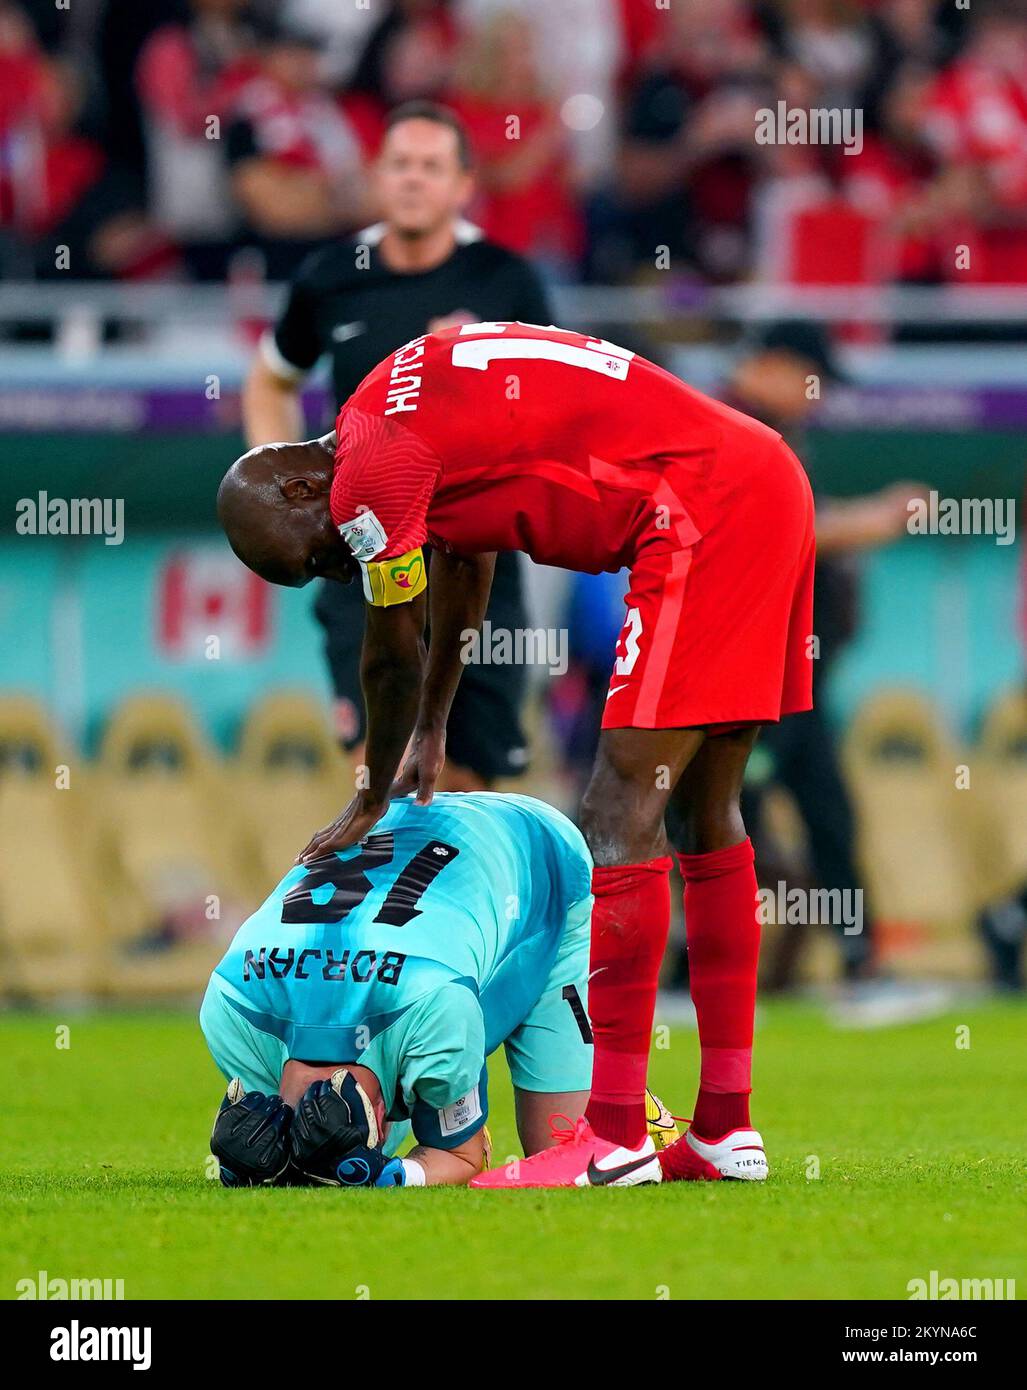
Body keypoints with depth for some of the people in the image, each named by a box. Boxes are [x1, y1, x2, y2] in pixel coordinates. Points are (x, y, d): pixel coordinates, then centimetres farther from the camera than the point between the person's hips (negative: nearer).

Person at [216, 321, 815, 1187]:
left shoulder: (370, 471, -11)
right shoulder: (411, 397, 18)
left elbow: (393, 661, 3)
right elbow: (464, 565, 35)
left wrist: (372, 802, 20)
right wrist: (432, 735, 45)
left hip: (702, 512, -10)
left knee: (621, 818, -8)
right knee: (707, 815, 15)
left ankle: (615, 1137, -10)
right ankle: (727, 1131, 18)